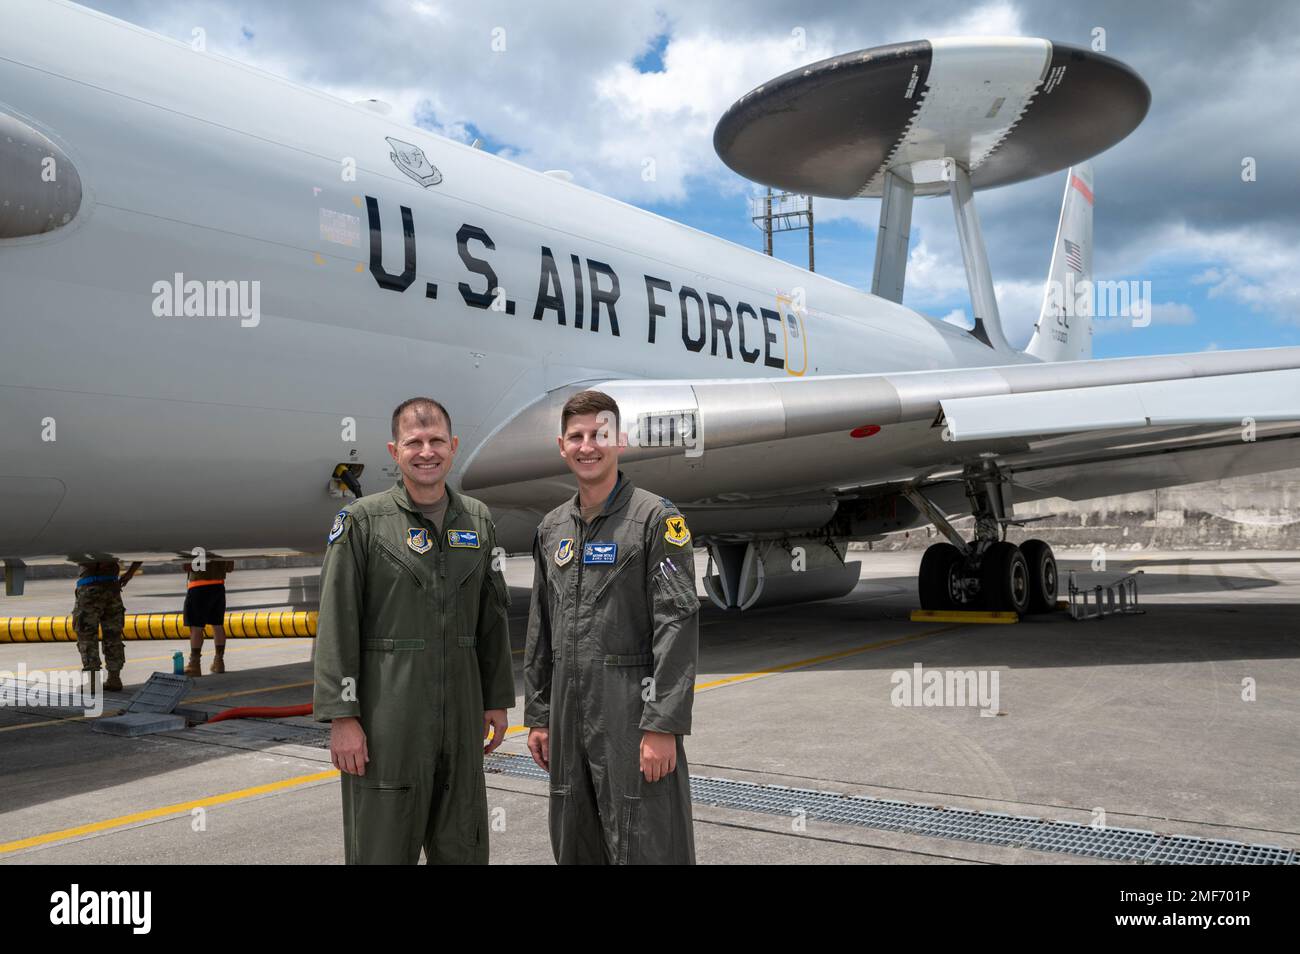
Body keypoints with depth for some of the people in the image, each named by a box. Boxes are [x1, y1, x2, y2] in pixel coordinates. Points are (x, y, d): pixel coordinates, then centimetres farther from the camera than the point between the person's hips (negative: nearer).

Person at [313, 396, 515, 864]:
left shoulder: (478, 520, 8)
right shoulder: (362, 520, -5)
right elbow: (336, 626, -8)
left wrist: (497, 700, 10)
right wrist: (341, 717, -13)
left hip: (461, 715, 5)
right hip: (386, 716, -4)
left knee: (463, 848, 14)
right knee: (383, 848, 4)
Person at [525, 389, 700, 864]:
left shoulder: (657, 518, -8)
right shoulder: (552, 528, 12)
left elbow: (678, 624, -14)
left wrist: (663, 727, -18)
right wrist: (538, 716, 13)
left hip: (632, 710, -6)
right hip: (568, 711, 6)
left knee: (644, 847, -2)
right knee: (575, 848, 15)